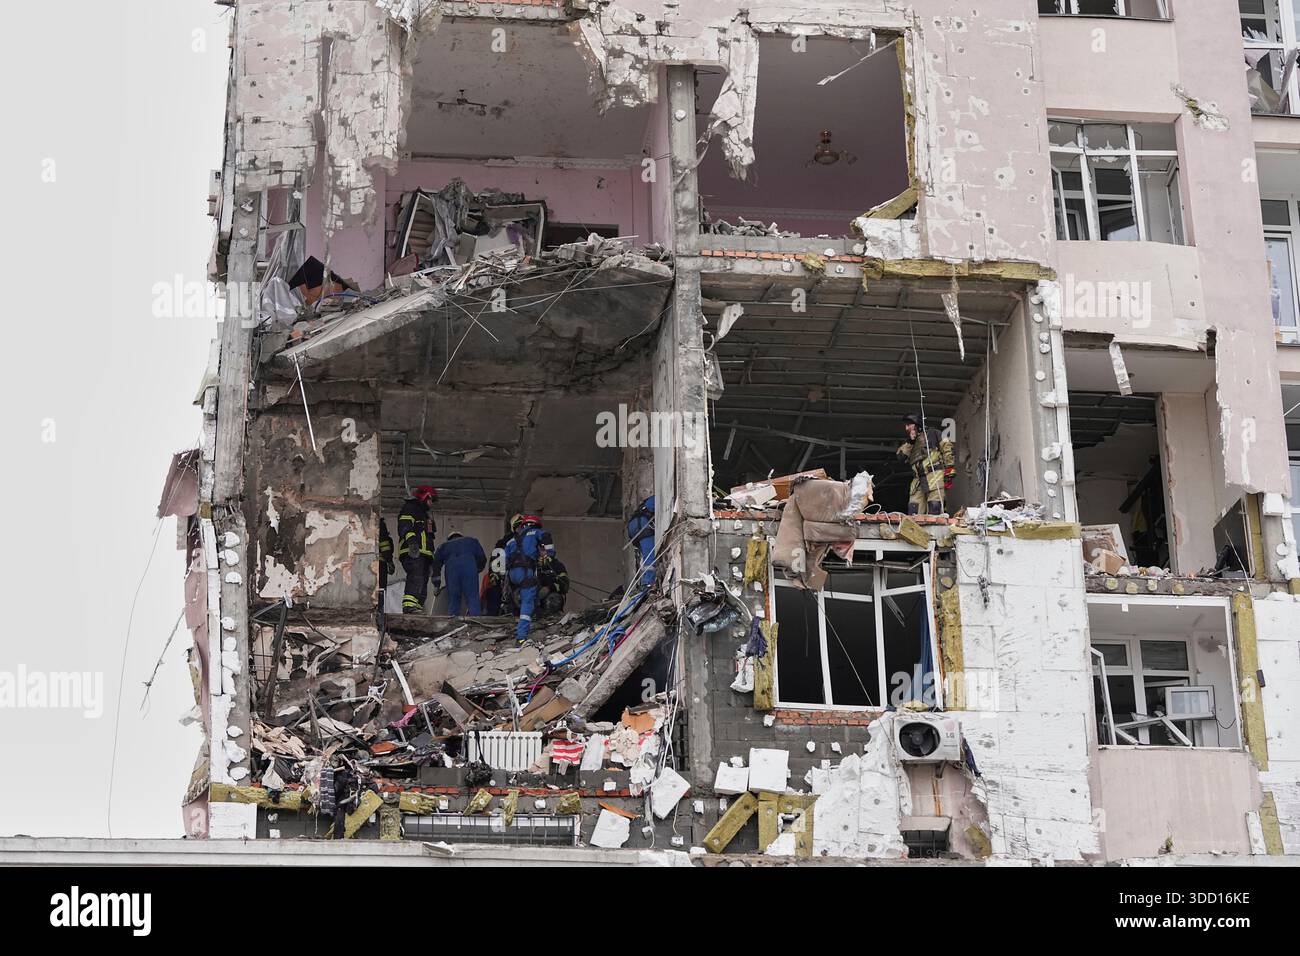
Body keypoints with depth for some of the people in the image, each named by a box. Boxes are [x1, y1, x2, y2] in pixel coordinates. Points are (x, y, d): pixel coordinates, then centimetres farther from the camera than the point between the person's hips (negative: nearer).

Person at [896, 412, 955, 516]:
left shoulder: (932, 433, 10)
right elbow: (901, 455, 14)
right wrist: (910, 442, 4)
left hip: (935, 476, -6)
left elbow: (947, 448, 0)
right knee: (913, 512, -3)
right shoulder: (910, 443, 28)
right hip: (918, 480, 6)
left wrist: (949, 471, -9)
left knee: (934, 510, -17)